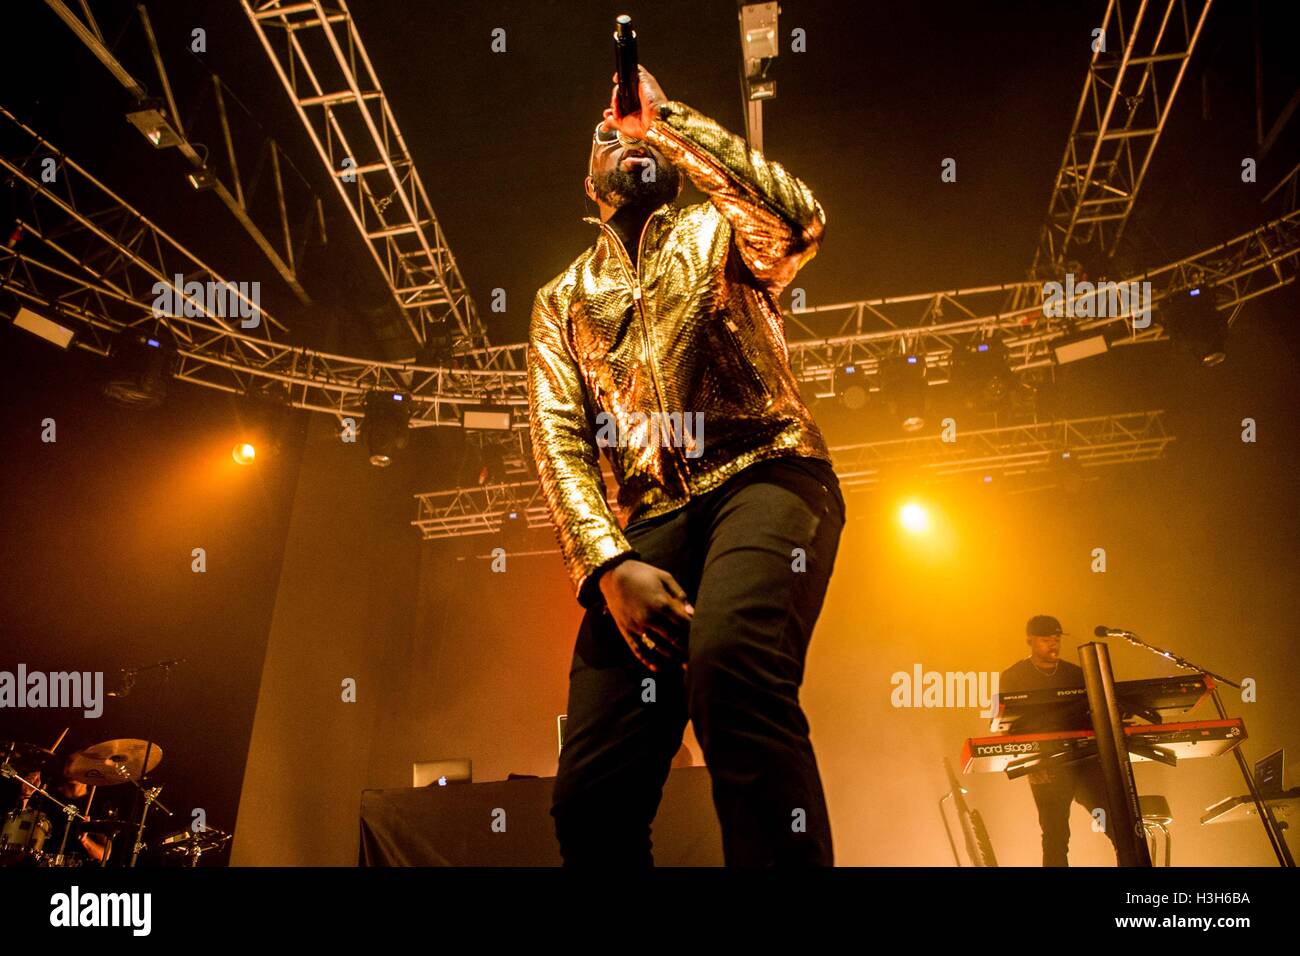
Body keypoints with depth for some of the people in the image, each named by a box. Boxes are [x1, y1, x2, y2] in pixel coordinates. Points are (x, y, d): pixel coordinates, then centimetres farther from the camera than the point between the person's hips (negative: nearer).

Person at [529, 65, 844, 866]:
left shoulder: (718, 230, 19)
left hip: (763, 477, -2)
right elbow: (558, 440, 9)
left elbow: (799, 219, -7)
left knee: (729, 662, -36)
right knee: (591, 793, -10)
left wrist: (665, 115, 0)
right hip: (646, 523, 3)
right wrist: (608, 564, -8)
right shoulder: (562, 300, 24)